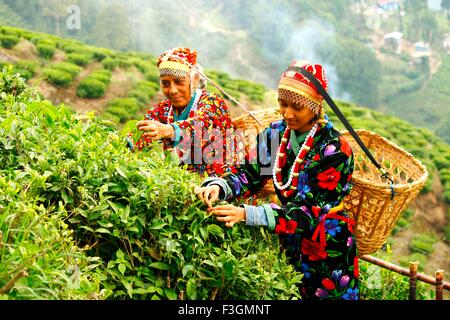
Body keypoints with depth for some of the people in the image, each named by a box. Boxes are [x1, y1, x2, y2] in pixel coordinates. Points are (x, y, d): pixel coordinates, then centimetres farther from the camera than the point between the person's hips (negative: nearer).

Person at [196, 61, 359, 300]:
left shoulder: (334, 150, -18)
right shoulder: (276, 133, 0)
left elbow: (307, 213, -25)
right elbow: (249, 175, -4)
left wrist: (246, 214, -38)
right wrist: (218, 186, -27)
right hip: (287, 236, 6)